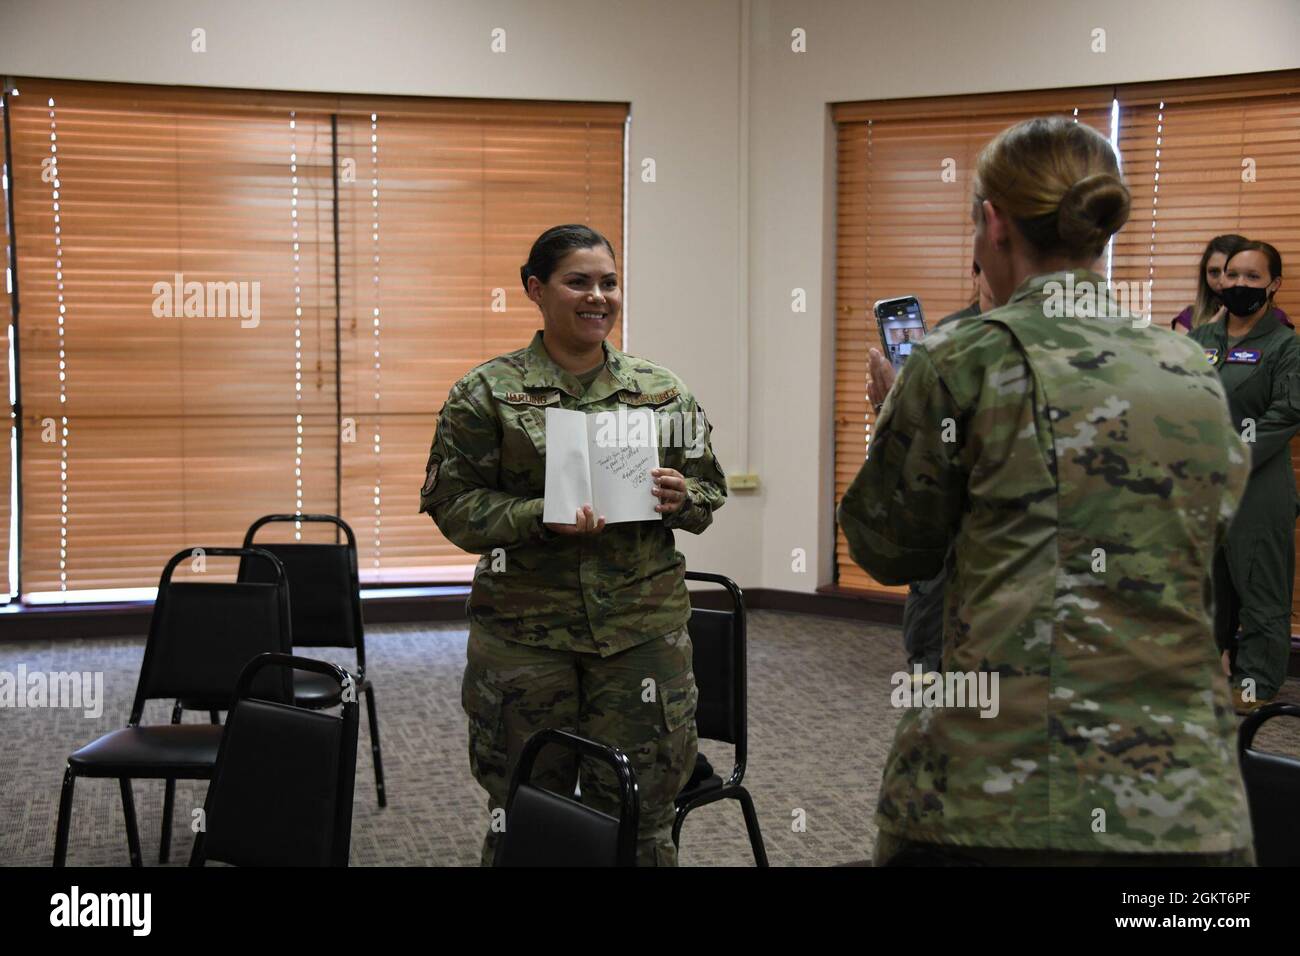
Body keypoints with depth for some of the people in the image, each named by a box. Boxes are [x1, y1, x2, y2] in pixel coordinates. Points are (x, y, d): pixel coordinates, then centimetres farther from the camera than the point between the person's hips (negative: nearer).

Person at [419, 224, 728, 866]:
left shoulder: (663, 392, 8)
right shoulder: (487, 392, 1)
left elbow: (709, 492, 14)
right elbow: (453, 504, -3)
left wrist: (681, 500, -9)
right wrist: (541, 517, -18)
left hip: (643, 628, 2)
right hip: (523, 632, -1)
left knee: (639, 814, 5)